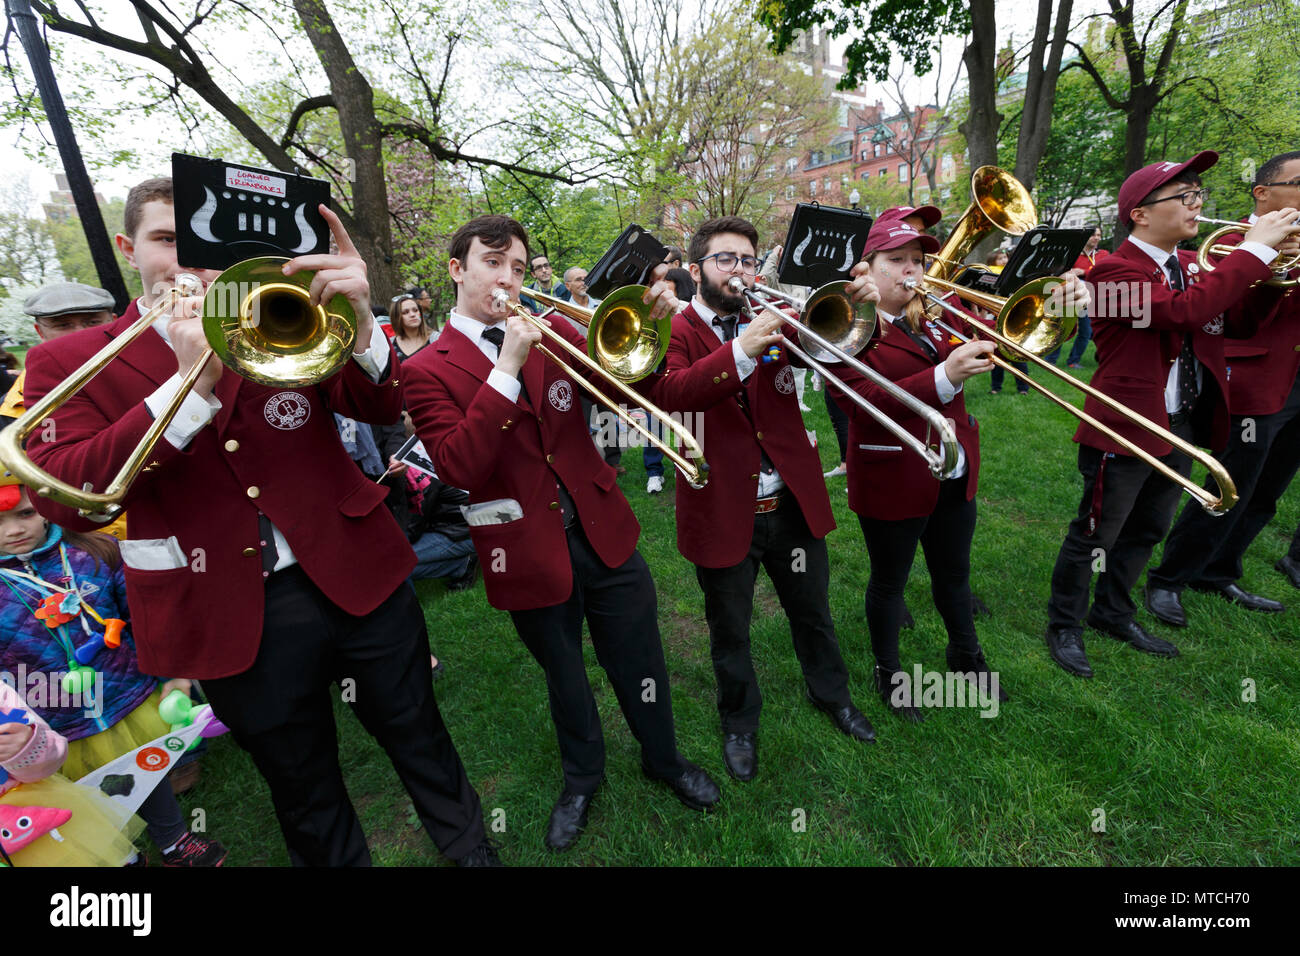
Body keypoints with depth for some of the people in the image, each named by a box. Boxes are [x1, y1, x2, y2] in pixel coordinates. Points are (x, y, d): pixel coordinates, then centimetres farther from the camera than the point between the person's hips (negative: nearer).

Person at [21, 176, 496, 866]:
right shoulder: (67, 364, 2)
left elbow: (380, 407, -3)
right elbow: (65, 502, -12)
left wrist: (359, 323, -24)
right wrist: (192, 382, -24)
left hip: (359, 577, 1)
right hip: (234, 620, -1)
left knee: (419, 740, 19)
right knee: (305, 795, 19)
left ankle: (471, 849, 43)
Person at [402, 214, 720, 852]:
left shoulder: (552, 332, 5)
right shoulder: (428, 371, -6)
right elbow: (459, 468, -20)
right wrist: (508, 368, -24)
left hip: (603, 531, 3)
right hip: (528, 555, -2)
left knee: (640, 662, 16)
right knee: (563, 675, 20)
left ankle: (664, 758, 45)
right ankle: (582, 777, 49)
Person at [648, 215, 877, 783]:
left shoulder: (770, 320, 7)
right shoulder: (676, 331, -6)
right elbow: (667, 393, -26)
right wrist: (740, 353, -38)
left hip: (792, 503, 4)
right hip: (723, 513, -3)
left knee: (813, 612, 23)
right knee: (730, 631, 17)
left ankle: (831, 693, 51)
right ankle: (739, 721, 43)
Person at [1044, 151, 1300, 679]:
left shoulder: (1190, 265, 12)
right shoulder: (1116, 271, -17)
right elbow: (1187, 310, -31)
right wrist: (1255, 249, -21)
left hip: (1184, 425, 9)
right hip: (1127, 427, -9)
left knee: (1147, 531, 20)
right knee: (1095, 536, 3)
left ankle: (1112, 612, 39)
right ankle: (1064, 625, 21)